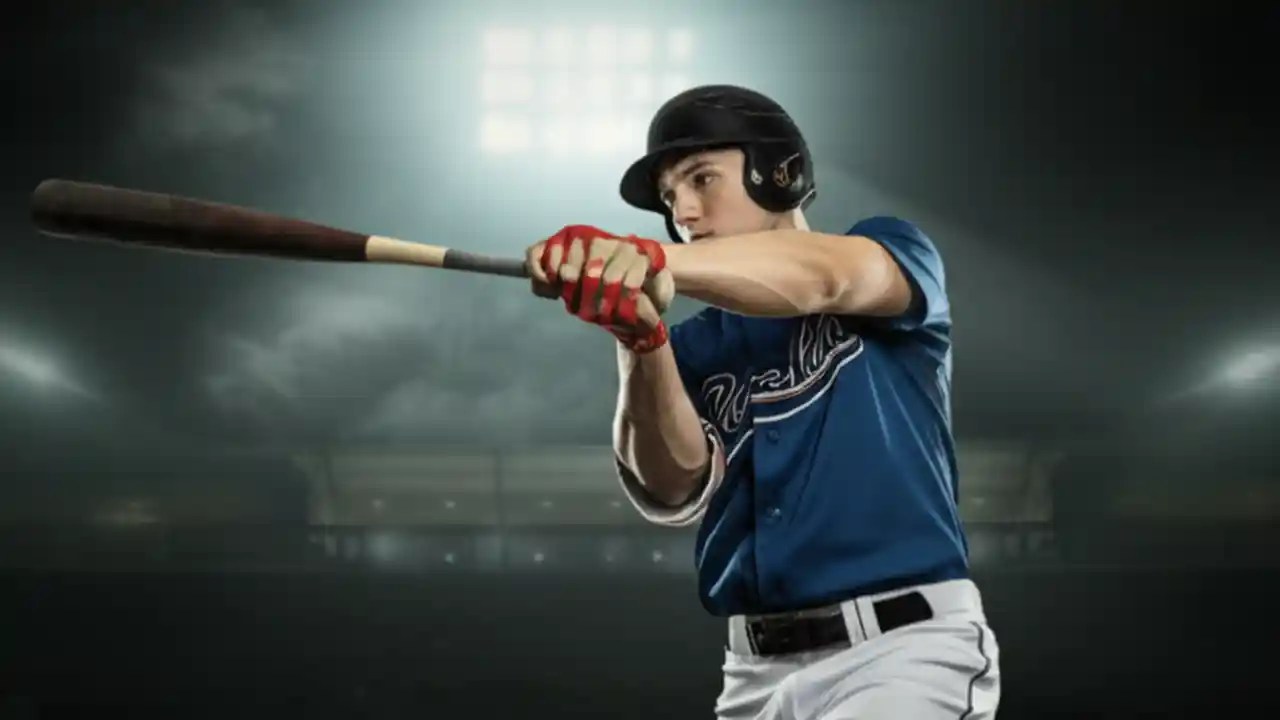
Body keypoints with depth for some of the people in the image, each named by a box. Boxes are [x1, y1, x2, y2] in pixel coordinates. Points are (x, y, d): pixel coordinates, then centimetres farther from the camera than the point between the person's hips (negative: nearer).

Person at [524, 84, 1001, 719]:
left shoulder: (893, 252, 4)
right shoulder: (696, 347, 13)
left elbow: (819, 278, -20)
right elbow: (672, 493, -6)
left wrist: (652, 259, -38)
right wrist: (640, 343, -24)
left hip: (901, 649, -5)